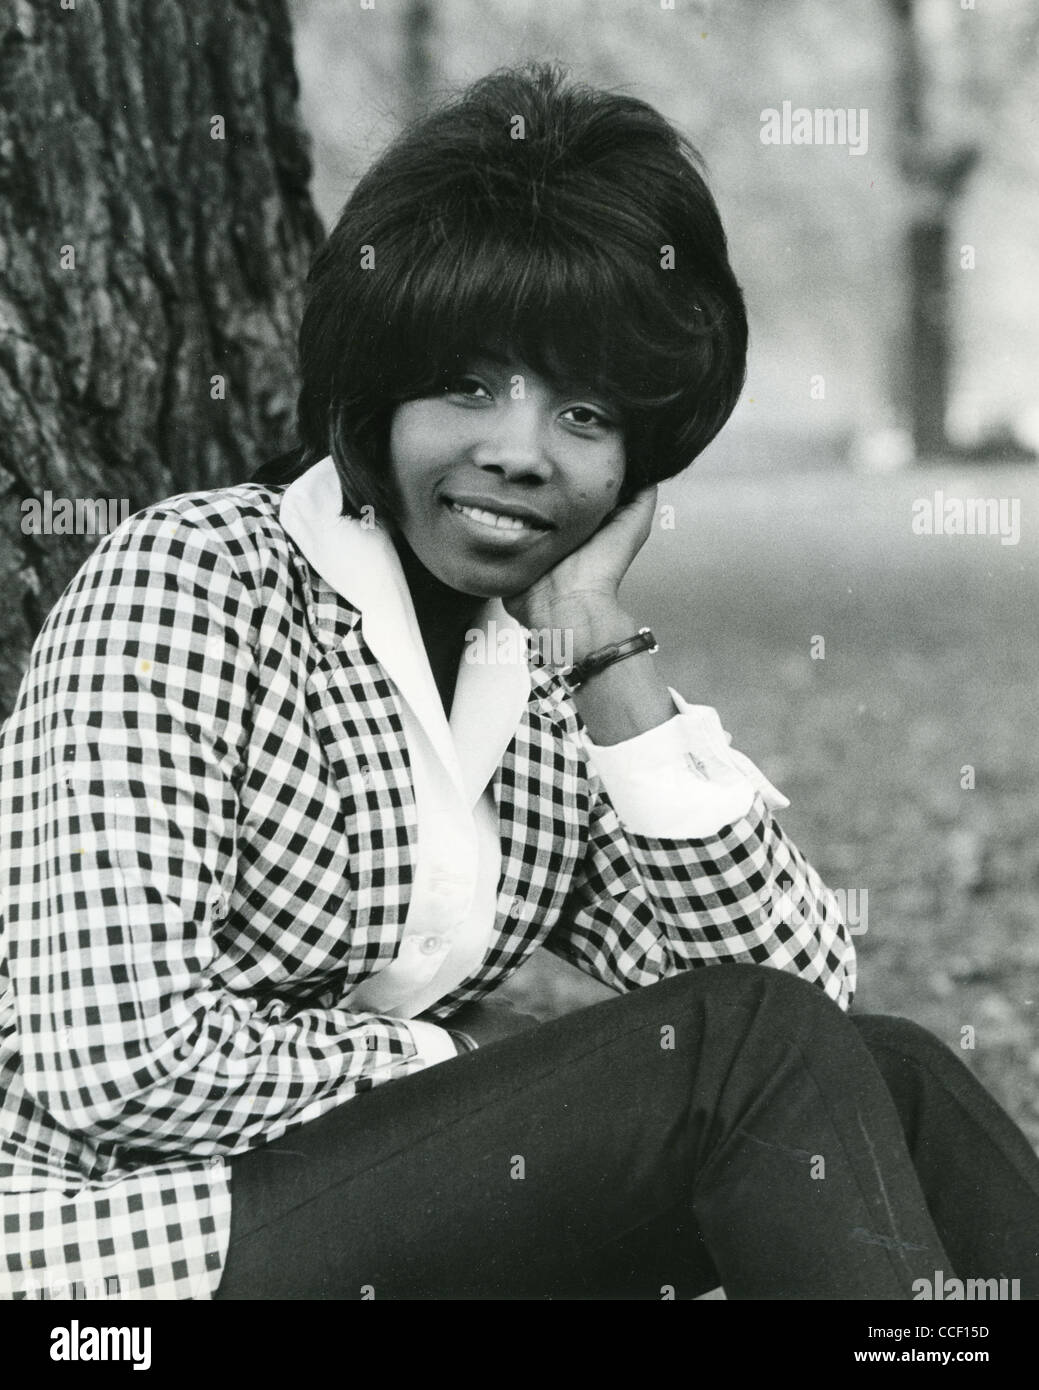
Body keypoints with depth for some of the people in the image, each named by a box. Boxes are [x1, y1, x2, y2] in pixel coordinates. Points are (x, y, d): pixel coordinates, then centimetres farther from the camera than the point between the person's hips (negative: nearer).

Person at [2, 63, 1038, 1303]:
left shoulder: (538, 683, 8)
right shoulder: (190, 583, -12)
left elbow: (801, 986, -2)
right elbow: (113, 1067, -21)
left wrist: (607, 655, -8)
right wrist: (458, 1055, -9)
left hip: (411, 1228, 7)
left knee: (890, 1084, -11)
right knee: (752, 1052, -20)